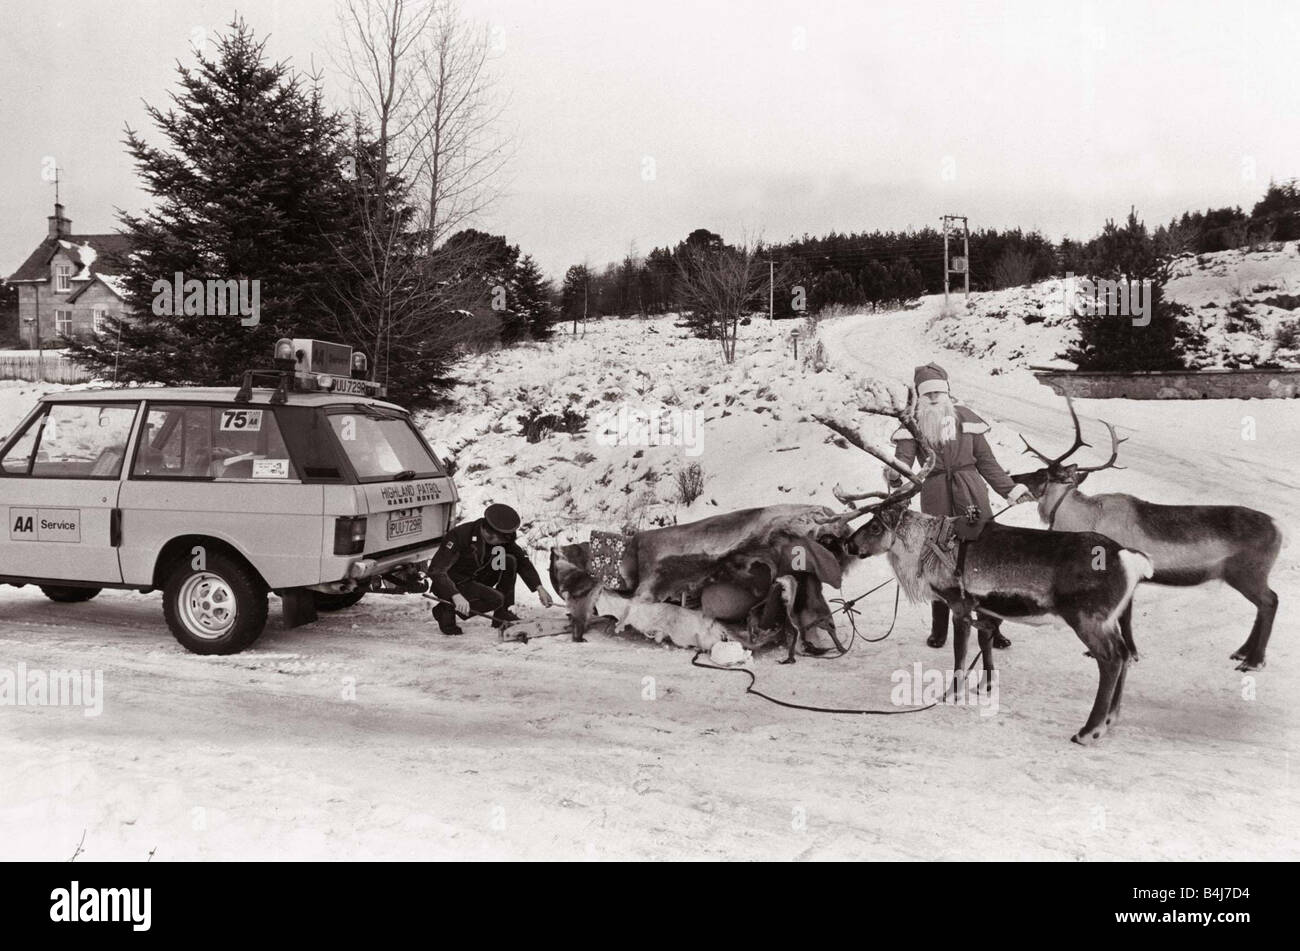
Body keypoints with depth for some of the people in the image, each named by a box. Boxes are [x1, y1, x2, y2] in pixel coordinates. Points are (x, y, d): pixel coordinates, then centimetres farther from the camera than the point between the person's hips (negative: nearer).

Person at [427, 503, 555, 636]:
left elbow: (522, 561, 2)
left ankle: (501, 614, -3)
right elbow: (436, 570, -33)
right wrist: (456, 596, -45)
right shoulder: (460, 535, -29)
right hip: (453, 584, -7)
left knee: (510, 561, -12)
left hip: (475, 579, 7)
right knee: (495, 599, -28)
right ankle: (446, 610, -11)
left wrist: (539, 588, -8)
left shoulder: (503, 539, -10)